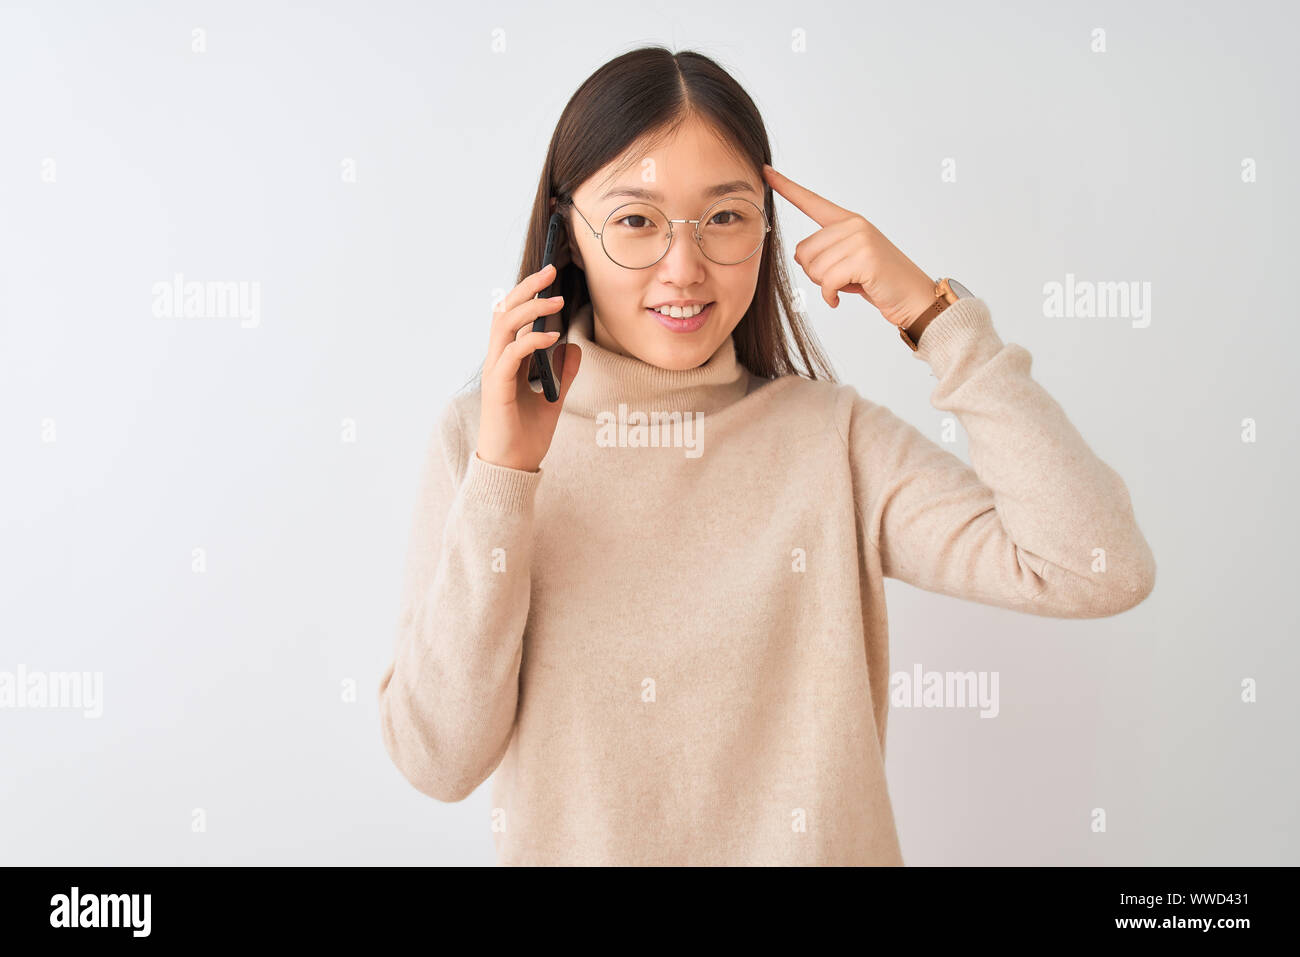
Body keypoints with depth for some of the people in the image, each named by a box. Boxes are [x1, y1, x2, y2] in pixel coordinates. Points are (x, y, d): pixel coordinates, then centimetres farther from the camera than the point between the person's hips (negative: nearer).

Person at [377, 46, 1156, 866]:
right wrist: (501, 477, -23)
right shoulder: (481, 434, -9)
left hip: (814, 847, 0)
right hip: (567, 844, 0)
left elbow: (1100, 571, -19)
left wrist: (933, 313, -17)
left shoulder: (831, 436, -10)